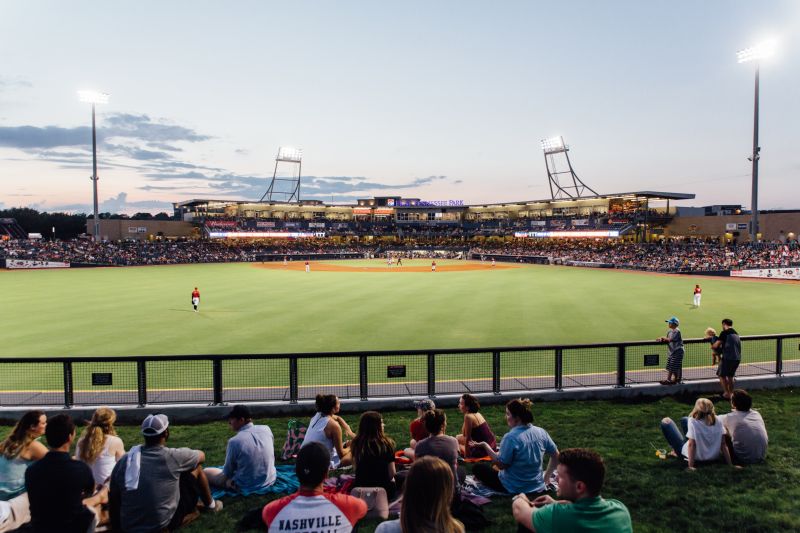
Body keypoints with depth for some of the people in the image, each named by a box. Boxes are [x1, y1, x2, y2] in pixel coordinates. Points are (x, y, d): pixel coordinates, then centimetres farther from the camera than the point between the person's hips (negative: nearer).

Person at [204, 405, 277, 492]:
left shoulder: (234, 441, -23)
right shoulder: (266, 429, -10)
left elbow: (227, 472, -10)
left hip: (247, 488, -4)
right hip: (270, 480, 4)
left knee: (206, 472, 11)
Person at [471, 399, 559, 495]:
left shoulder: (510, 437, -25)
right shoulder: (541, 432, -8)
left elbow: (501, 465, -20)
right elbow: (556, 456, 1)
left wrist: (485, 445, -13)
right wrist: (546, 478, 11)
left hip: (515, 489, -6)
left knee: (478, 468, 11)